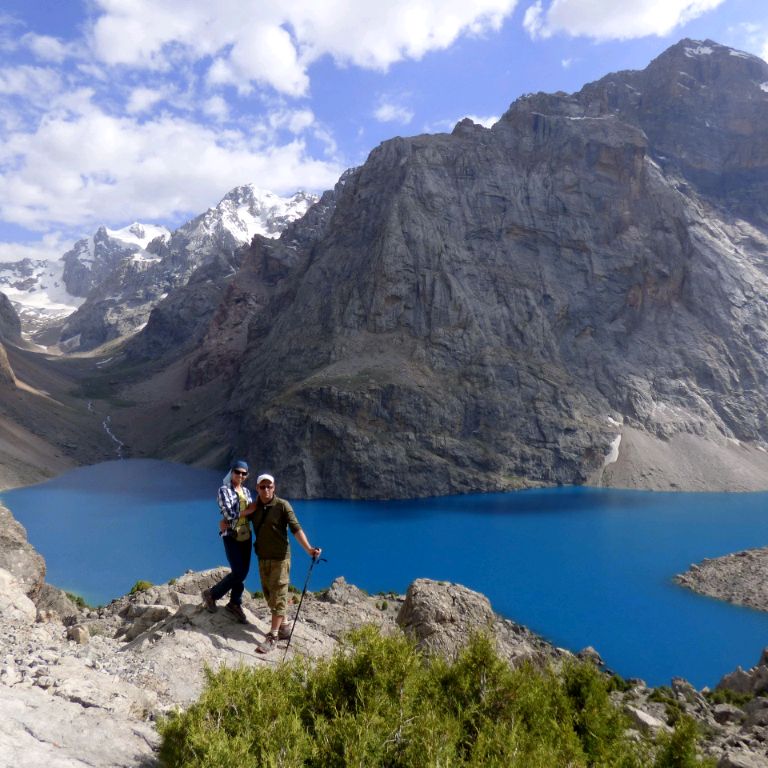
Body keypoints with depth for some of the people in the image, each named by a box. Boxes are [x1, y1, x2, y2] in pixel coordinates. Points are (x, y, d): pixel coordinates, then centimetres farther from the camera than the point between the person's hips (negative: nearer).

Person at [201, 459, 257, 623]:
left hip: (246, 536, 6)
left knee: (243, 572, 8)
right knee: (238, 572, -8)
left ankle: (235, 604, 24)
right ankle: (212, 594, 12)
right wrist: (248, 510, -10)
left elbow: (252, 513, 4)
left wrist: (230, 521, -11)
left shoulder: (246, 491, 10)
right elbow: (229, 514, -17)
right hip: (231, 536, -6)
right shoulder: (224, 490, -8)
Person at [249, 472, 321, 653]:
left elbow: (296, 528, -19)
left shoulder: (282, 506, -12)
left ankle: (272, 636, -1)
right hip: (262, 558, 6)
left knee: (278, 595, -4)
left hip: (280, 558, -6)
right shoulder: (254, 507, 4)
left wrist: (308, 548, -32)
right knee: (269, 594, 12)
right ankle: (284, 628, 27)